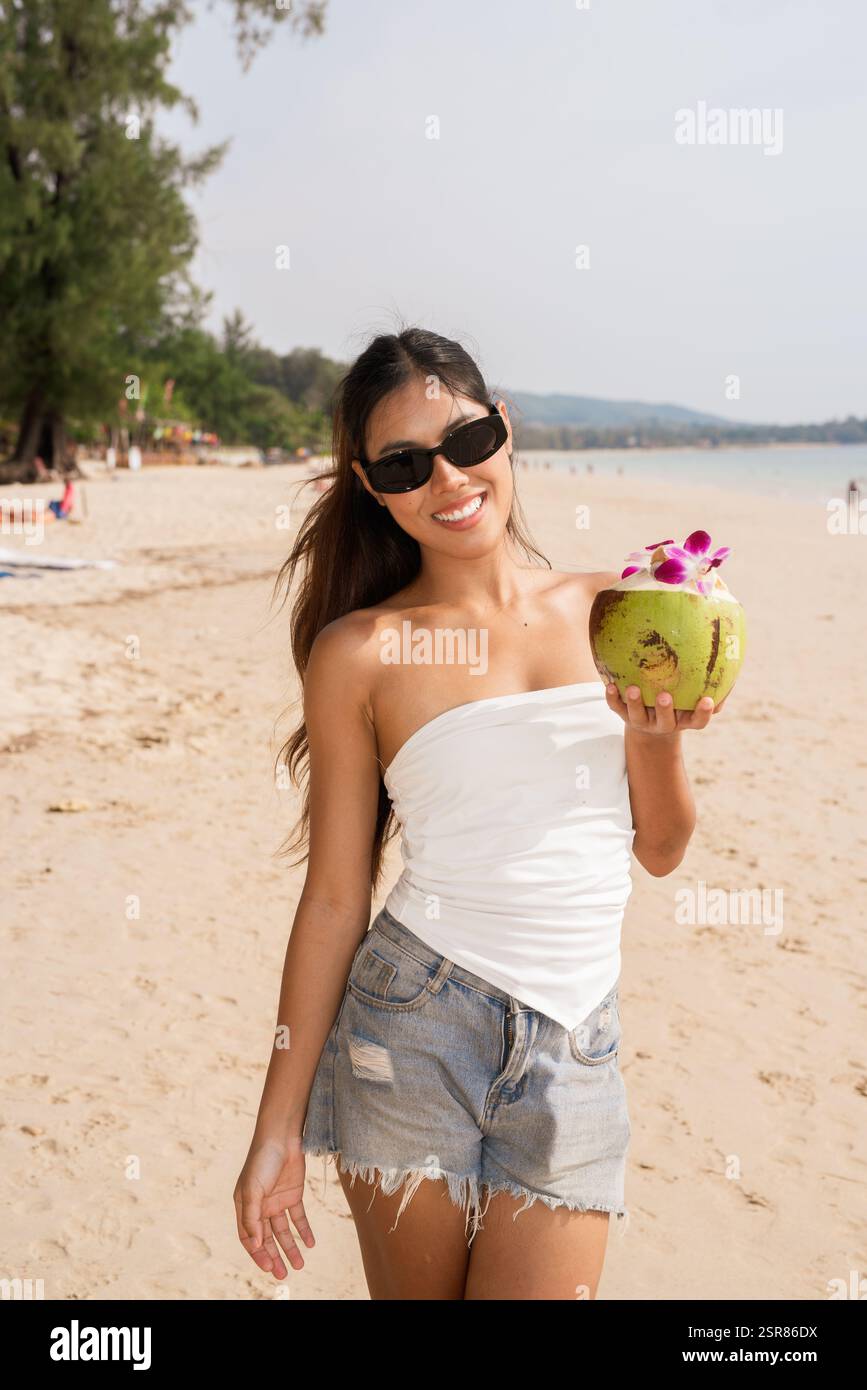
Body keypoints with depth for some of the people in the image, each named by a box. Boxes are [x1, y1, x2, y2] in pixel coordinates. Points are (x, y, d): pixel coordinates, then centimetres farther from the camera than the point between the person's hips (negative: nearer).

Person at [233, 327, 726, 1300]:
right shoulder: (360, 651, -4)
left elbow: (660, 849, 11)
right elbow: (334, 899, -3)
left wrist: (655, 733, -9)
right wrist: (276, 1132, -2)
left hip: (574, 1047, 3)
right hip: (413, 1026, -2)